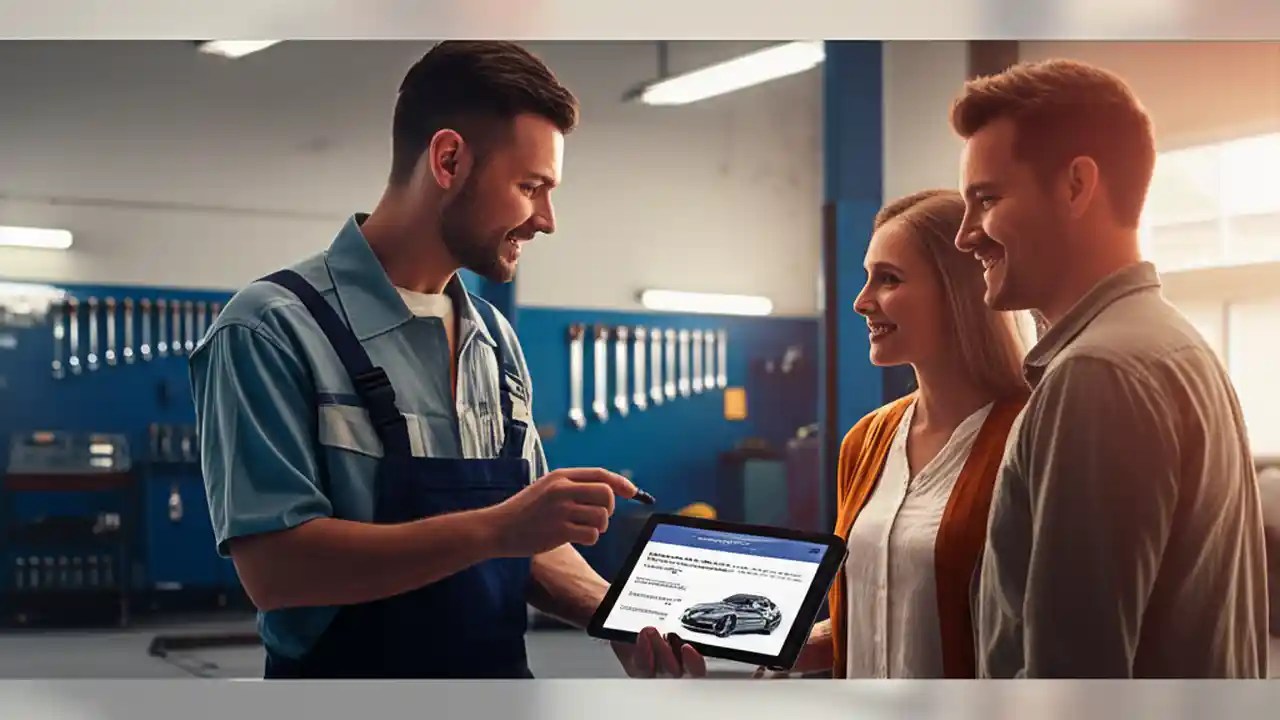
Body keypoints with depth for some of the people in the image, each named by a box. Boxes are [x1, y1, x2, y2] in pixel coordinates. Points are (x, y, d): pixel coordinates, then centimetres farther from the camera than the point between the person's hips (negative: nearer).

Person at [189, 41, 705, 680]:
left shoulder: (495, 338, 10)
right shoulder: (274, 331, -10)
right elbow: (272, 567, -18)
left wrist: (613, 614, -3)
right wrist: (494, 530, -22)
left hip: (506, 667, 5)